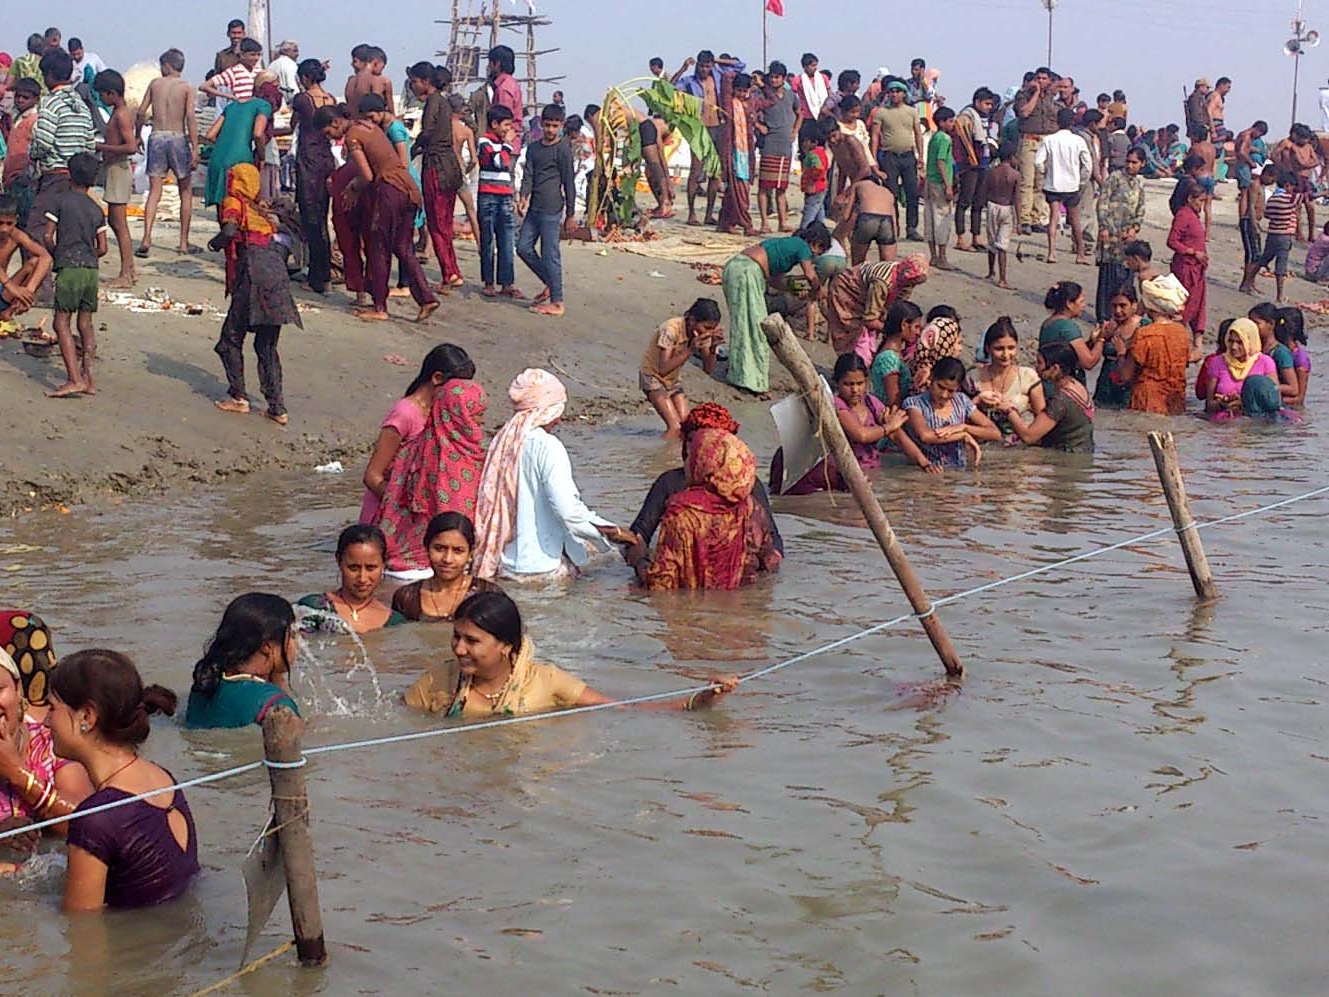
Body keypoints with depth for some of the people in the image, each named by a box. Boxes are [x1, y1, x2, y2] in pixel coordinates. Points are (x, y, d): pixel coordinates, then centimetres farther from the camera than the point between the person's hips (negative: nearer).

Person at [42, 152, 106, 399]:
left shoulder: (60, 201, 0)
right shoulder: (96, 209, 12)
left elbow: (48, 237, -4)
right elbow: (102, 248, 9)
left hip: (68, 268, -5)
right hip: (91, 268, 5)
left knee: (62, 322, -5)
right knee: (85, 323, 13)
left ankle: (74, 379, -16)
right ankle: (87, 377, 10)